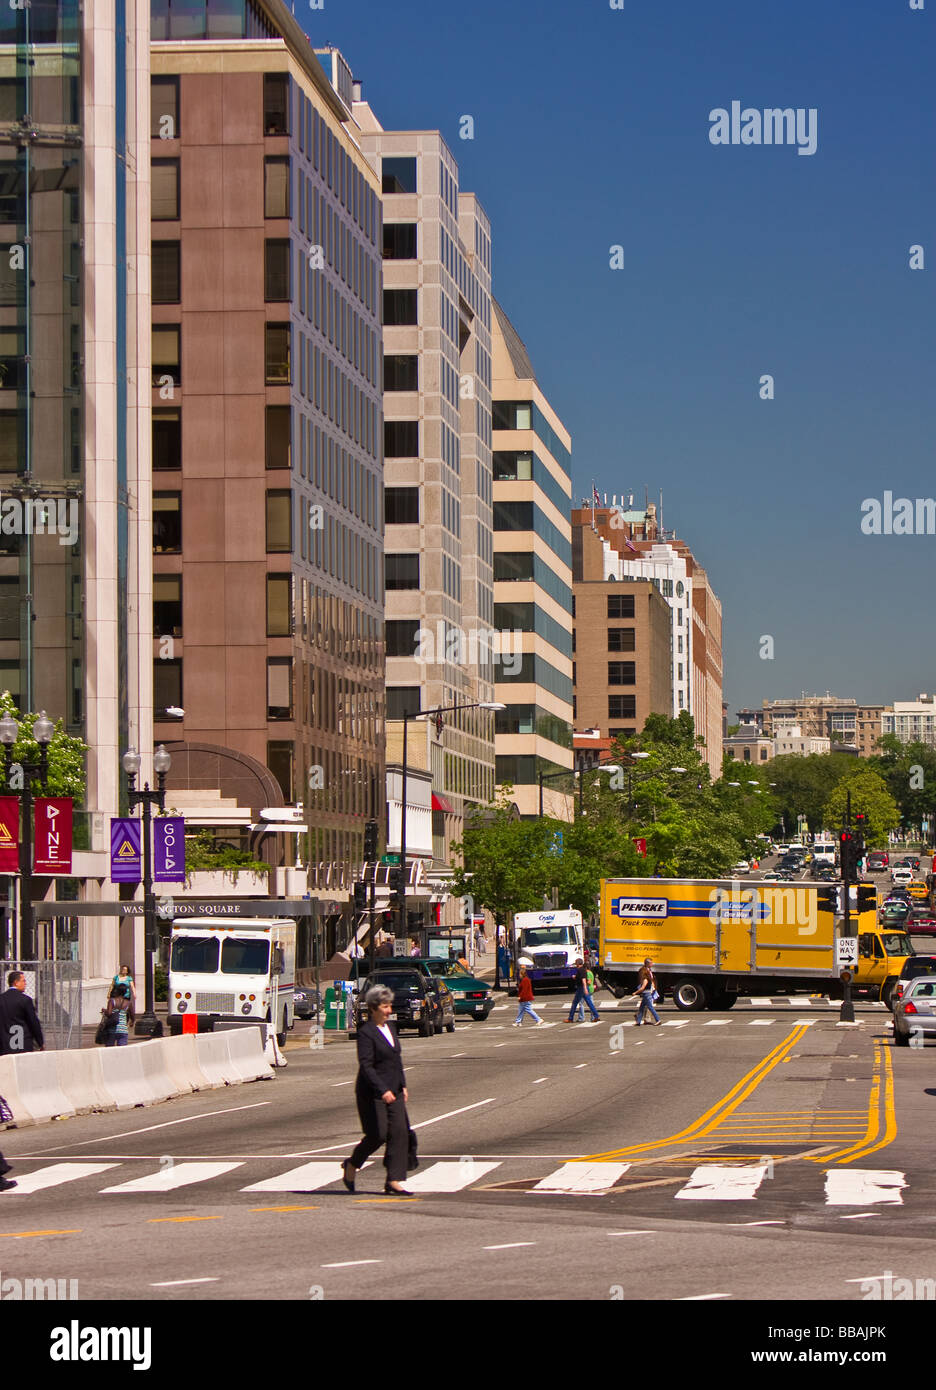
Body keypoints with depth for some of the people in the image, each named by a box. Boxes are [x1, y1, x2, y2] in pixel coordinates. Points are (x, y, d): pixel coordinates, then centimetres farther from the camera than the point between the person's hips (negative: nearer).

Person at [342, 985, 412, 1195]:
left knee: (399, 1132, -3)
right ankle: (351, 1165, 21)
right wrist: (383, 1091, -25)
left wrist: (403, 1085, 15)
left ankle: (393, 1181, -1)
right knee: (378, 1134, -5)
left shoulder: (390, 1027, 12)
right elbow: (366, 1066, -19)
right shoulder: (366, 1032, -13)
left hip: (393, 1091, 8)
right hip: (372, 1093, -7)